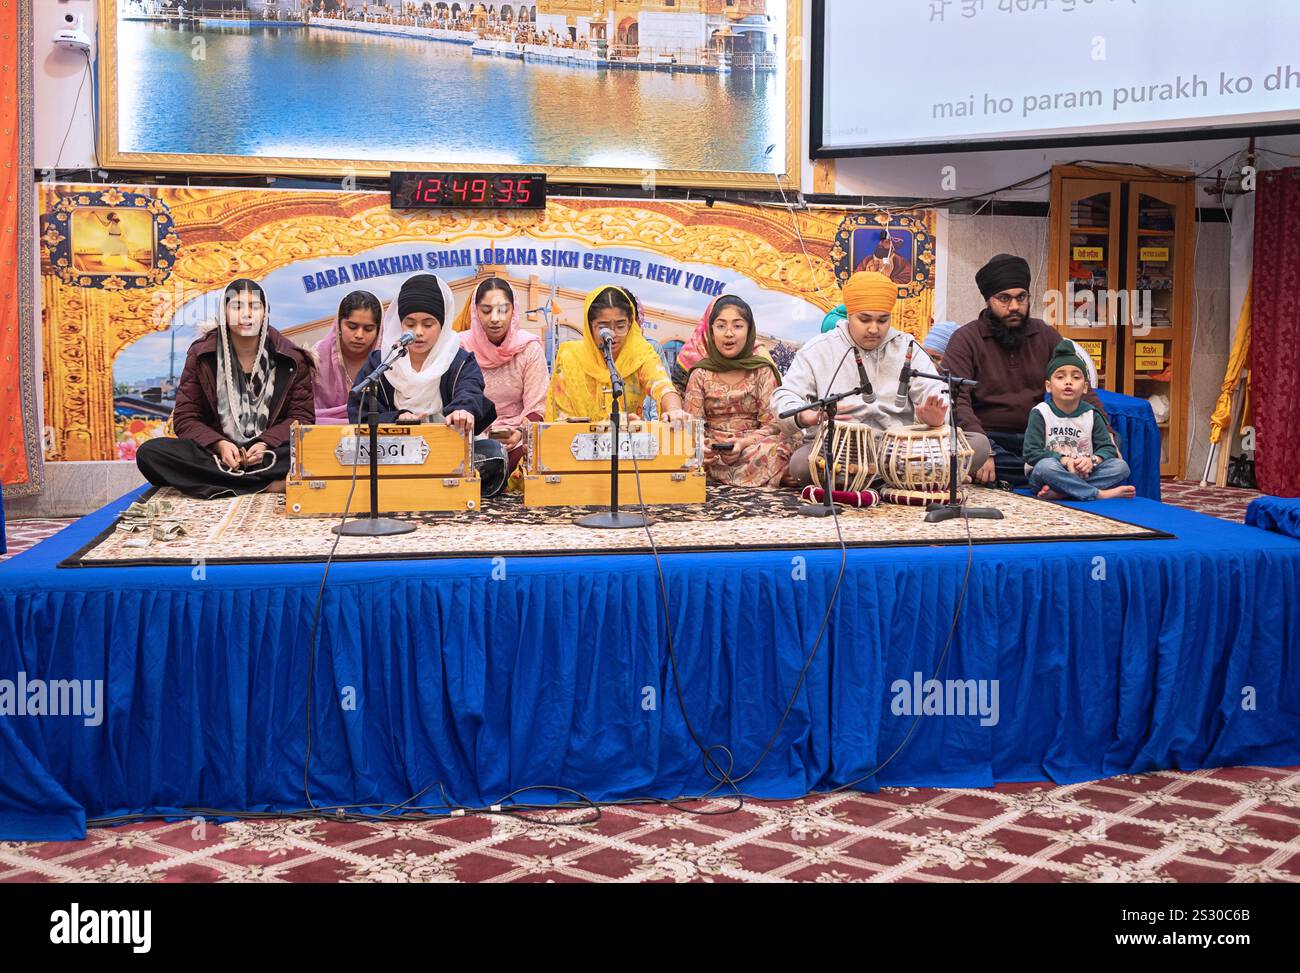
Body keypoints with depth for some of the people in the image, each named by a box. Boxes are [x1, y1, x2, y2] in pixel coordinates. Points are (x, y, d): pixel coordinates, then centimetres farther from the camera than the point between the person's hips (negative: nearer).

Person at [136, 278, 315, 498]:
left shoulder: (290, 358, 3)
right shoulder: (201, 355, 4)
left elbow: (302, 416, 1)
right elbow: (185, 418, 2)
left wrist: (266, 443, -18)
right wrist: (219, 445, -18)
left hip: (271, 451, -2)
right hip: (215, 453, 2)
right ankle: (270, 485, -31)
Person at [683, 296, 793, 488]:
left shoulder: (762, 371, 7)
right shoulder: (701, 374, 9)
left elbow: (773, 424, -1)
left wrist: (743, 443, -21)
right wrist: (701, 448, -22)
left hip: (753, 445, -1)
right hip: (712, 451, 1)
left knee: (774, 450, -34)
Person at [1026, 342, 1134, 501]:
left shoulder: (1091, 415, 6)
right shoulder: (1040, 413, -5)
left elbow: (1107, 447, 1)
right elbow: (1031, 453, -12)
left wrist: (1092, 460, -20)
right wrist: (1064, 460, -23)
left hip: (1083, 475, 4)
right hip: (1043, 476, -4)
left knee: (1121, 466, -16)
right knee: (1045, 467, -37)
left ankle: (1059, 491, -30)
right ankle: (1099, 493, -27)